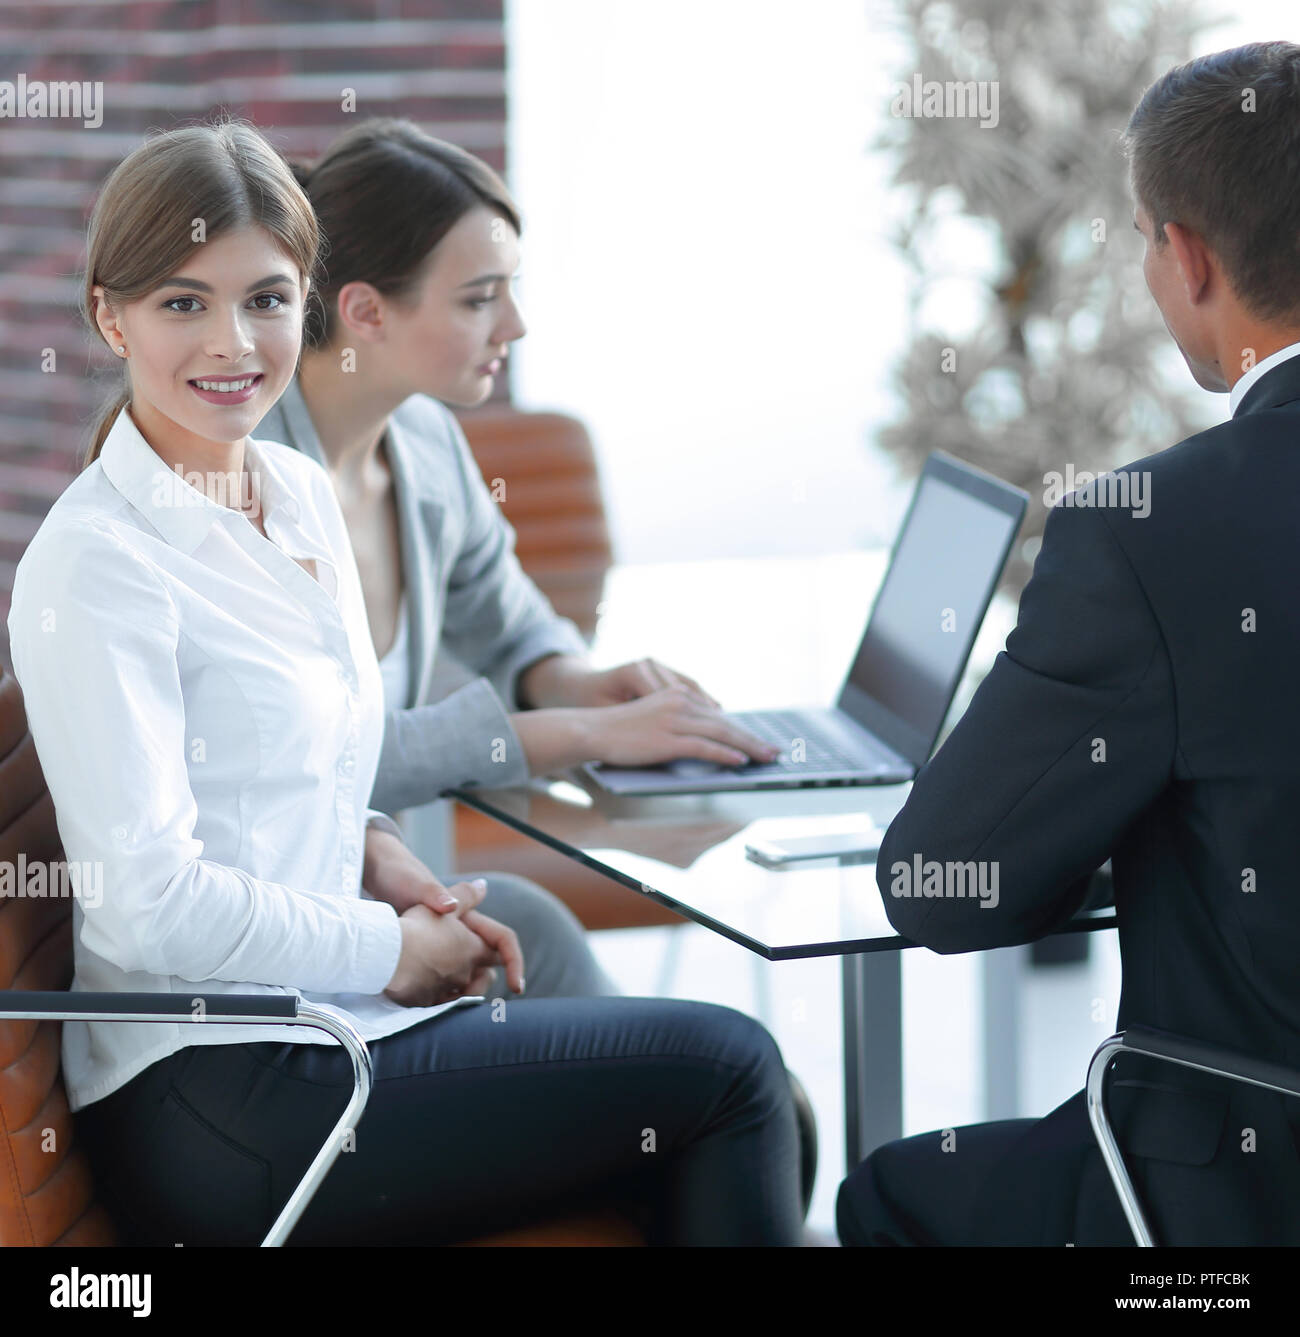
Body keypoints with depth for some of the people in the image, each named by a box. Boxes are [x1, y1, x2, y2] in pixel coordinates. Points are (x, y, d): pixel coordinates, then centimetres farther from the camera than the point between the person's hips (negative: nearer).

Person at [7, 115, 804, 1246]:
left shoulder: (301, 491, 11)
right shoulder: (95, 566, -15)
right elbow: (150, 904, -19)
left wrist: (374, 854, 5)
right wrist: (393, 950, -11)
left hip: (322, 1017, 8)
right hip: (213, 1116, -8)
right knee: (726, 1067, -7)